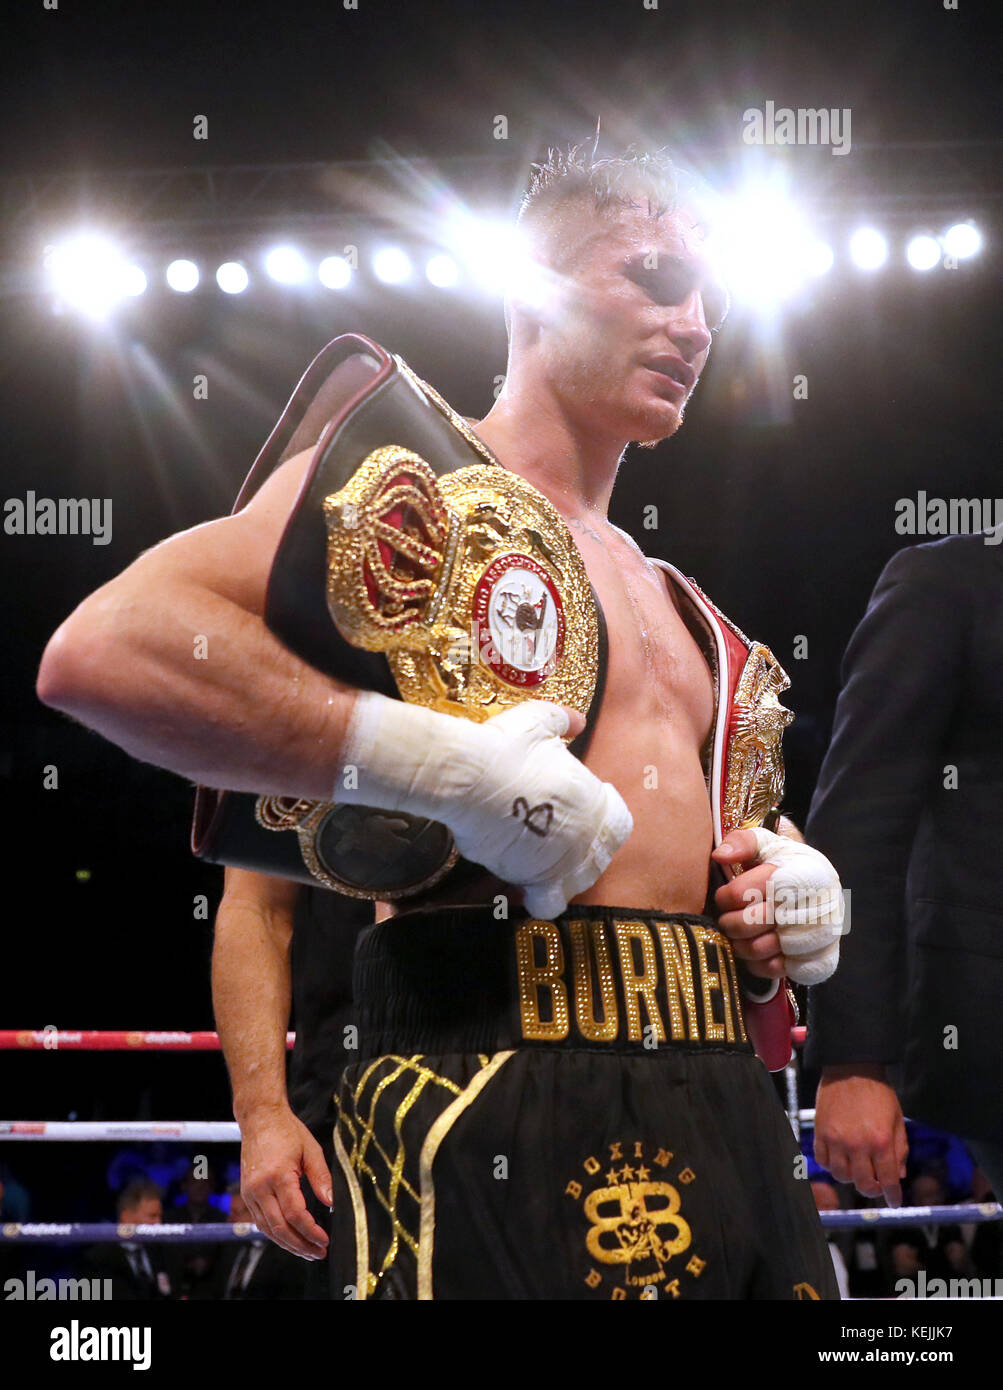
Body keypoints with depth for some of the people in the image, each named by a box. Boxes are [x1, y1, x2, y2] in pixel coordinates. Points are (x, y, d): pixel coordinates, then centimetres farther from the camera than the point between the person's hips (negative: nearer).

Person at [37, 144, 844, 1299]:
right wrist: (447, 769, -21)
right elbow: (106, 648, -18)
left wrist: (793, 887, 10)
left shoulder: (667, 599, 25)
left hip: (722, 1105, 8)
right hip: (502, 1108, -8)